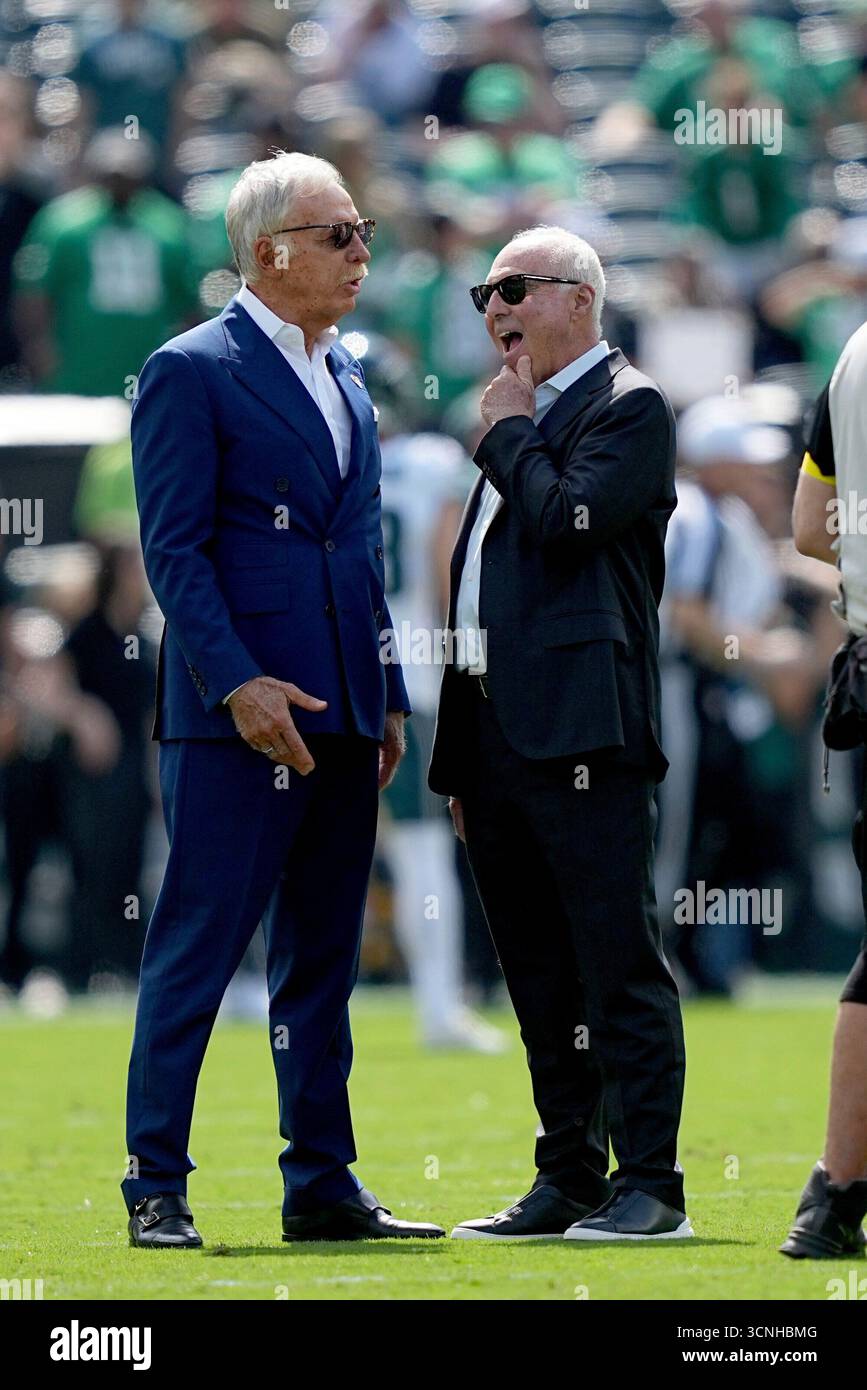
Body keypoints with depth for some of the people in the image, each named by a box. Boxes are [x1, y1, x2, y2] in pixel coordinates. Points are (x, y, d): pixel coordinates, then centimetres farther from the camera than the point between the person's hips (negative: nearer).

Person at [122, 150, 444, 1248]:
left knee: (321, 960, 11)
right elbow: (173, 550, -12)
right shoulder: (191, 373, -6)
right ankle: (156, 1187, -1)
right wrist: (238, 682, -20)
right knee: (196, 950, -5)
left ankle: (322, 1186, 15)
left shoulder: (346, 377, 17)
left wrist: (388, 698, 15)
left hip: (339, 720, 8)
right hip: (238, 714, -8)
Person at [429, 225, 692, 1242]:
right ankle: (568, 1180, 15)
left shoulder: (630, 407, -2)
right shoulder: (525, 422, 23)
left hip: (583, 733, -9)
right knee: (540, 979, 11)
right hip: (497, 736, 9)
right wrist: (460, 760, 20)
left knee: (619, 965, -9)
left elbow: (567, 519, -20)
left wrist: (508, 435, -3)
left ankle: (650, 1186, -8)